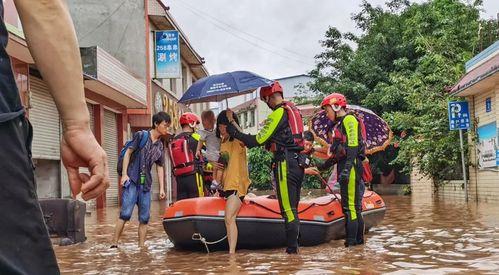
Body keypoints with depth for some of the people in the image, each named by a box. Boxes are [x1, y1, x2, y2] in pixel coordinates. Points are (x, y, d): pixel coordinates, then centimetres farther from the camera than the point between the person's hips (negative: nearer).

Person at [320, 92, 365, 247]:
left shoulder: (349, 120, -7)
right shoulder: (340, 123, 22)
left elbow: (353, 146, -17)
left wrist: (346, 169, -24)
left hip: (351, 167, -10)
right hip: (346, 167, 10)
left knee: (350, 206, -12)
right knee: (353, 205, 13)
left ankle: (351, 242, -13)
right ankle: (358, 239, 18)